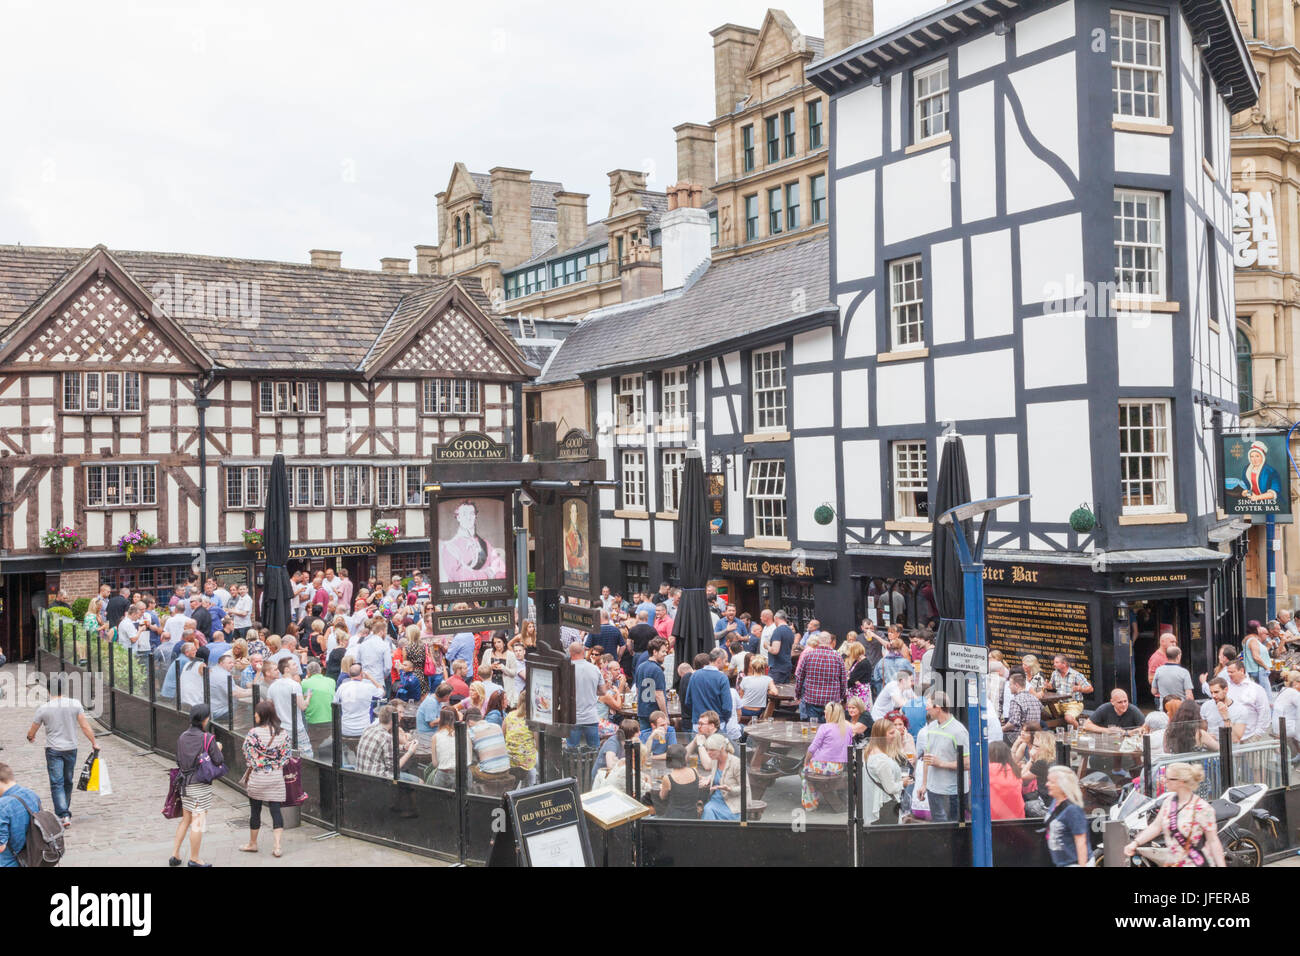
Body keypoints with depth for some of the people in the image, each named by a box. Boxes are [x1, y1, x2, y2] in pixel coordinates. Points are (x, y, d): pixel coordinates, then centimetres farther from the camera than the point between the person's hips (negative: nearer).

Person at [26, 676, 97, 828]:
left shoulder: (43, 709, -8)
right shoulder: (75, 704, -6)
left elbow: (31, 733, 1)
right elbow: (85, 726, -7)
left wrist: (30, 737, 25)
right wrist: (94, 743, 3)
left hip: (53, 750, -2)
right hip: (71, 748, 2)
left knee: (57, 784, -2)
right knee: (68, 782, 18)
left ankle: (63, 815, -13)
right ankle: (65, 811, 31)